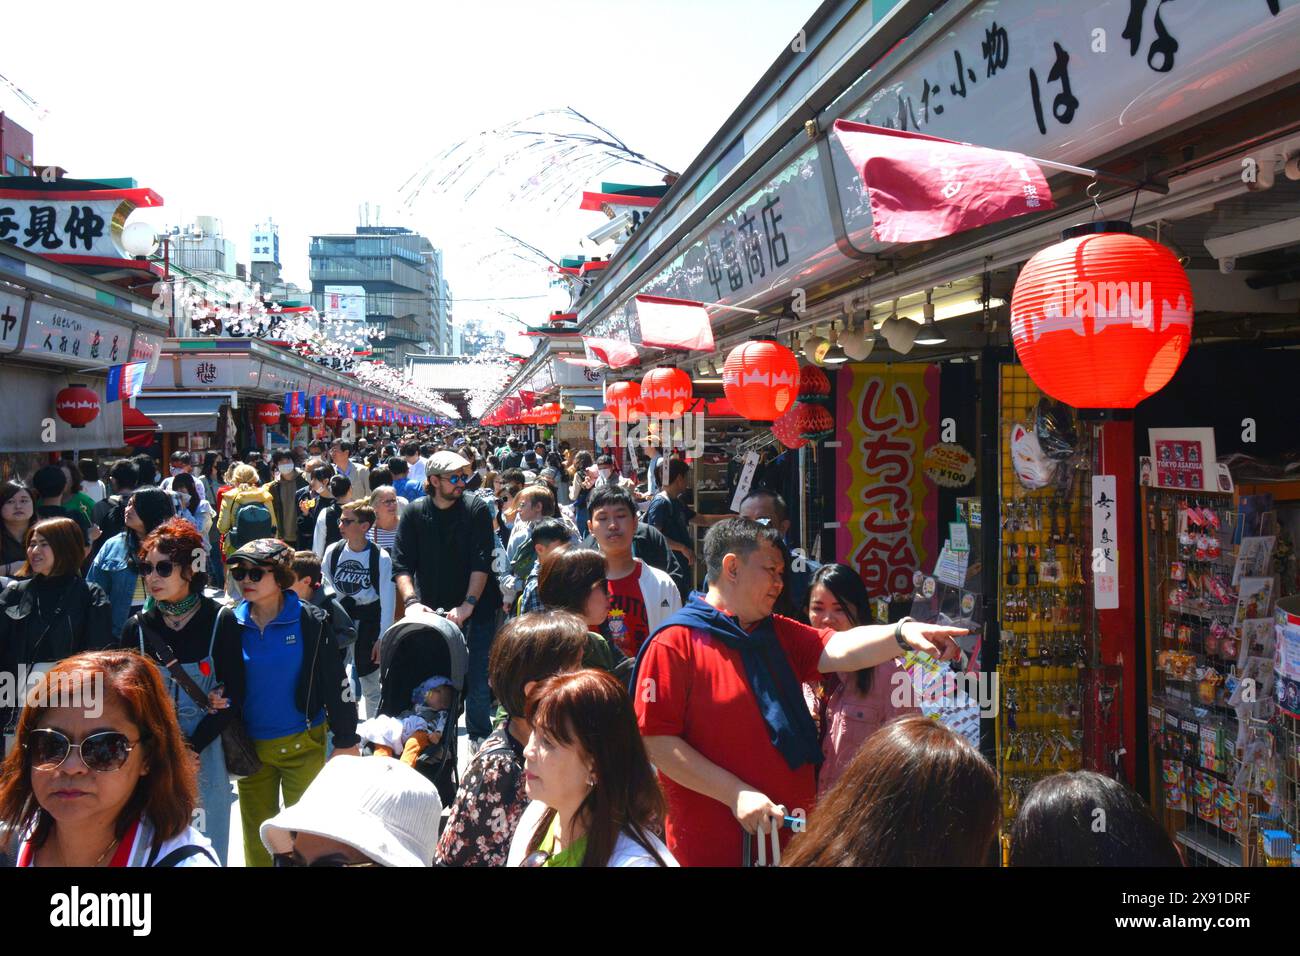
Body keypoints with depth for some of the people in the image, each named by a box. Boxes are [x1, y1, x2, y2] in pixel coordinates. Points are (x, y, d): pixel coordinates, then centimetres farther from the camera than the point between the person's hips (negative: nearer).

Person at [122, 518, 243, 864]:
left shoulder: (221, 622, -5)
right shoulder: (138, 627, 2)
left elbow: (234, 699, -5)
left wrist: (191, 748, -12)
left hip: (206, 754, -1)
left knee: (208, 850, 7)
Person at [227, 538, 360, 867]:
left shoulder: (310, 621, -11)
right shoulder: (233, 623, -2)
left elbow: (335, 683, -7)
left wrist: (346, 740, -5)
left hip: (302, 745, -3)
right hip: (250, 746, 3)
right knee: (256, 833, 15)